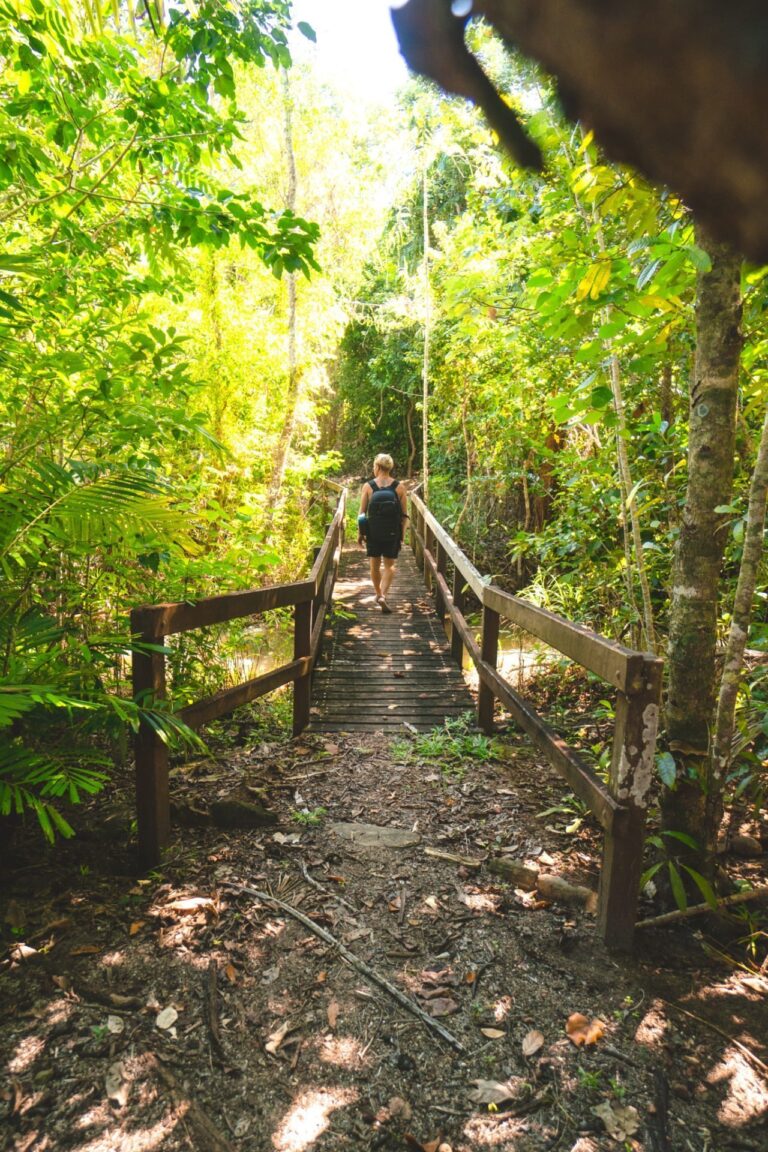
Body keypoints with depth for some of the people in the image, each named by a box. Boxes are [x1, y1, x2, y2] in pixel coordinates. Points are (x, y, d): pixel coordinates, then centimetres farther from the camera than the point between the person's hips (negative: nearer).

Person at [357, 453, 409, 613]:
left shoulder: (368, 486, -4)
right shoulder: (399, 487, -3)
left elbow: (362, 513, -3)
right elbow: (404, 515, -1)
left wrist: (359, 533, 7)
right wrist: (402, 535, 7)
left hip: (373, 532, 0)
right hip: (392, 533, 0)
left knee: (375, 564, 16)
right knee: (389, 566, 8)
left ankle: (378, 594, 30)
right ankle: (383, 595, -9)